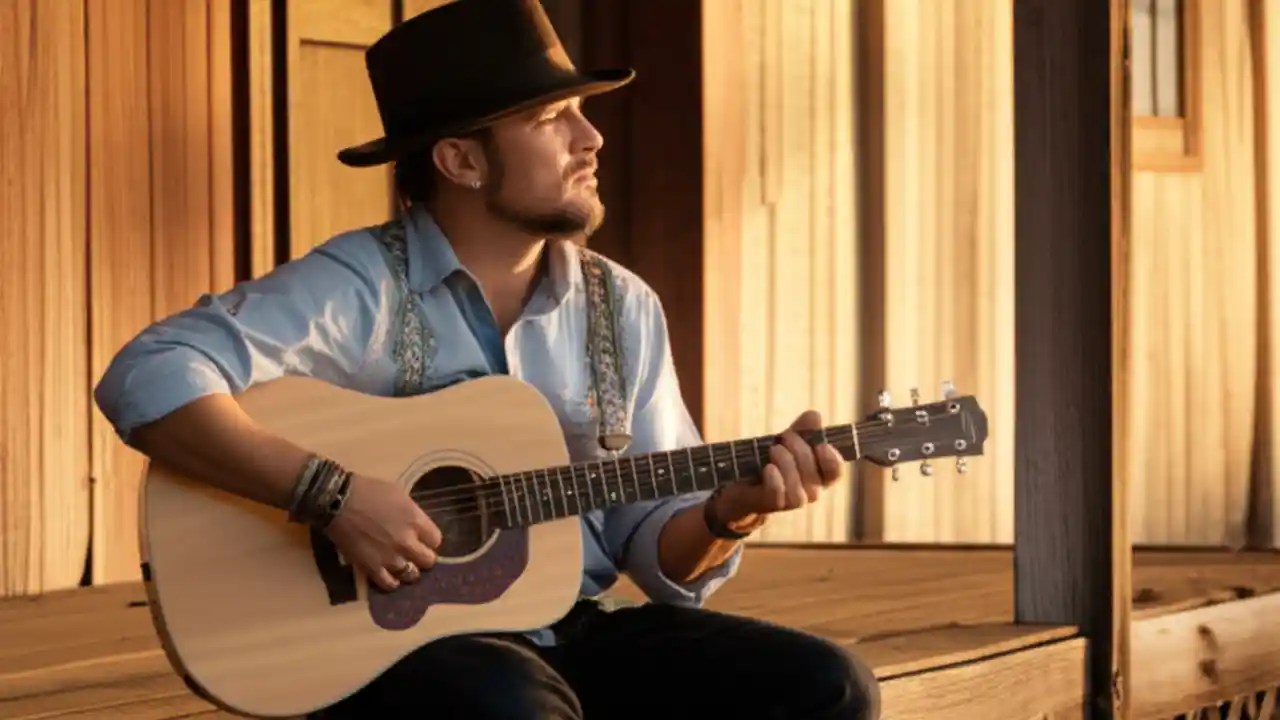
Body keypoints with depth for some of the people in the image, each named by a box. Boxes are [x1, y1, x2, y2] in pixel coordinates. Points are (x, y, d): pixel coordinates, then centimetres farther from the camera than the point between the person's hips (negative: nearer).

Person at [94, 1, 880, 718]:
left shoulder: (621, 306, 8)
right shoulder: (359, 289, -11)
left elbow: (658, 547, 9)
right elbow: (149, 379, -23)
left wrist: (729, 511, -14)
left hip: (571, 633, 6)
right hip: (388, 643, -6)